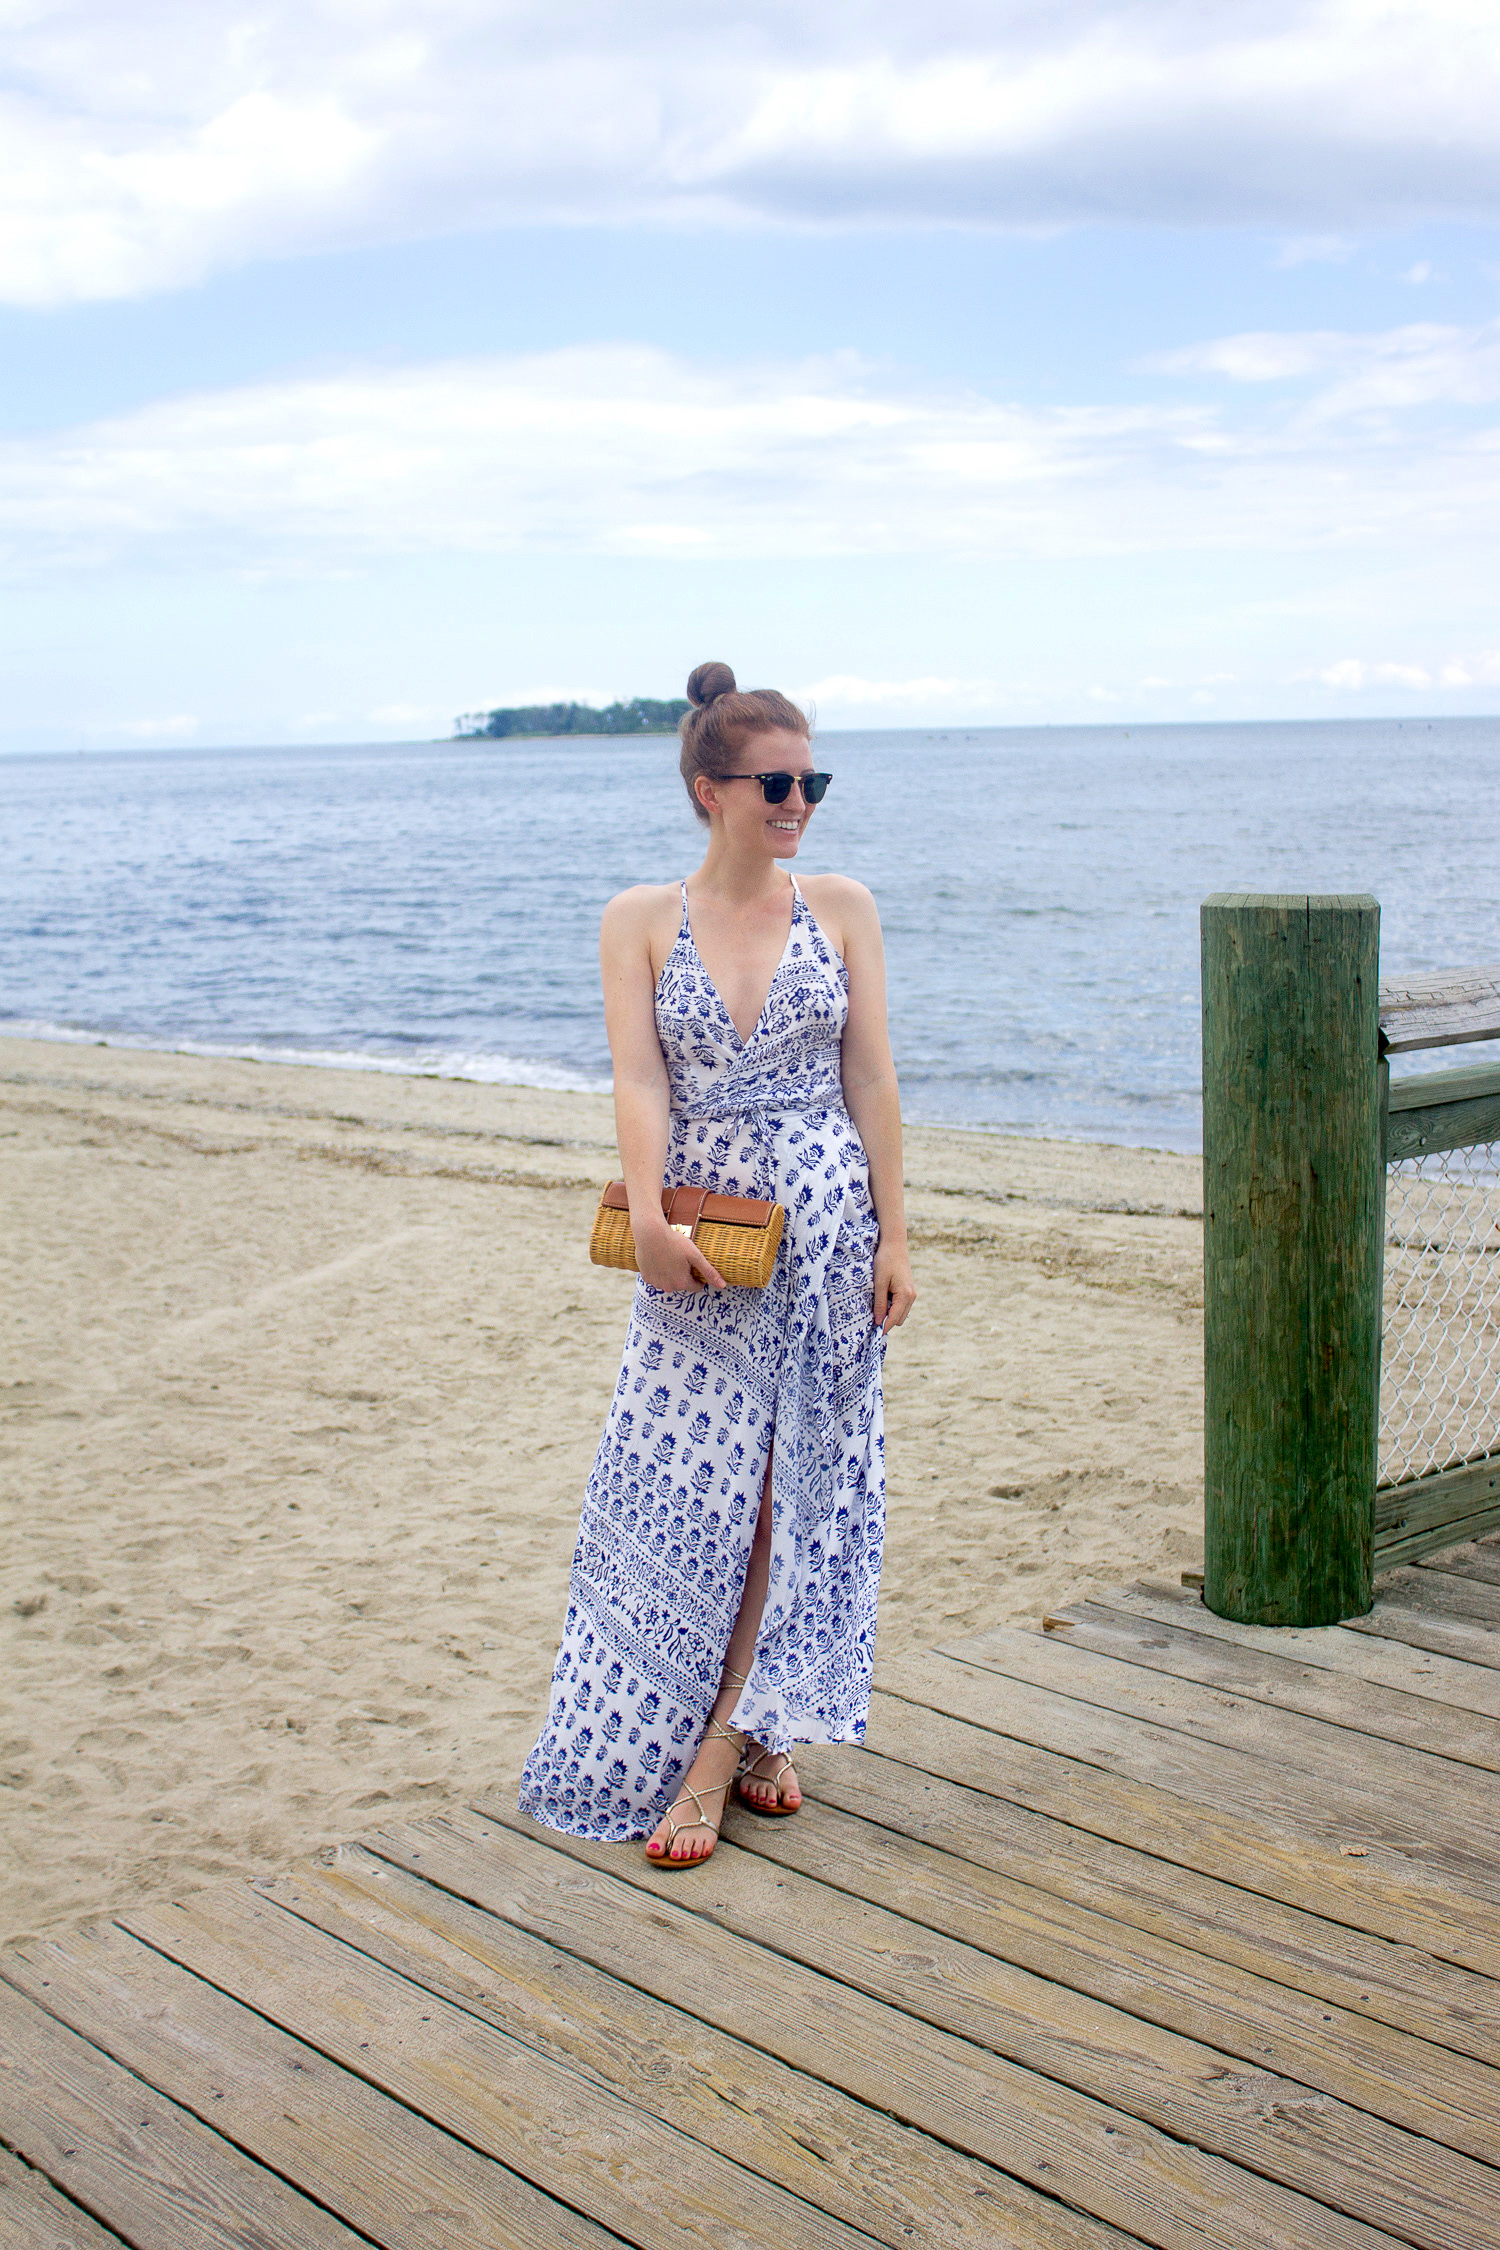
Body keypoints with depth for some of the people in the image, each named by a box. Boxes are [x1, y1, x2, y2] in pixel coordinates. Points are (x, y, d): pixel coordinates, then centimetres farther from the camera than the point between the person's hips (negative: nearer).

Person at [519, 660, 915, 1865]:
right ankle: (749, 1734, 13)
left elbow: (871, 1079, 2)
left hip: (829, 1219, 1)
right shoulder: (641, 920, 2)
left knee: (794, 1480, 1)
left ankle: (727, 1739, 10)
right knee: (693, 1484, -1)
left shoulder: (842, 907, 4)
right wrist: (646, 1211, -24)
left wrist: (894, 1235, -3)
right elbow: (640, 1078, -9)